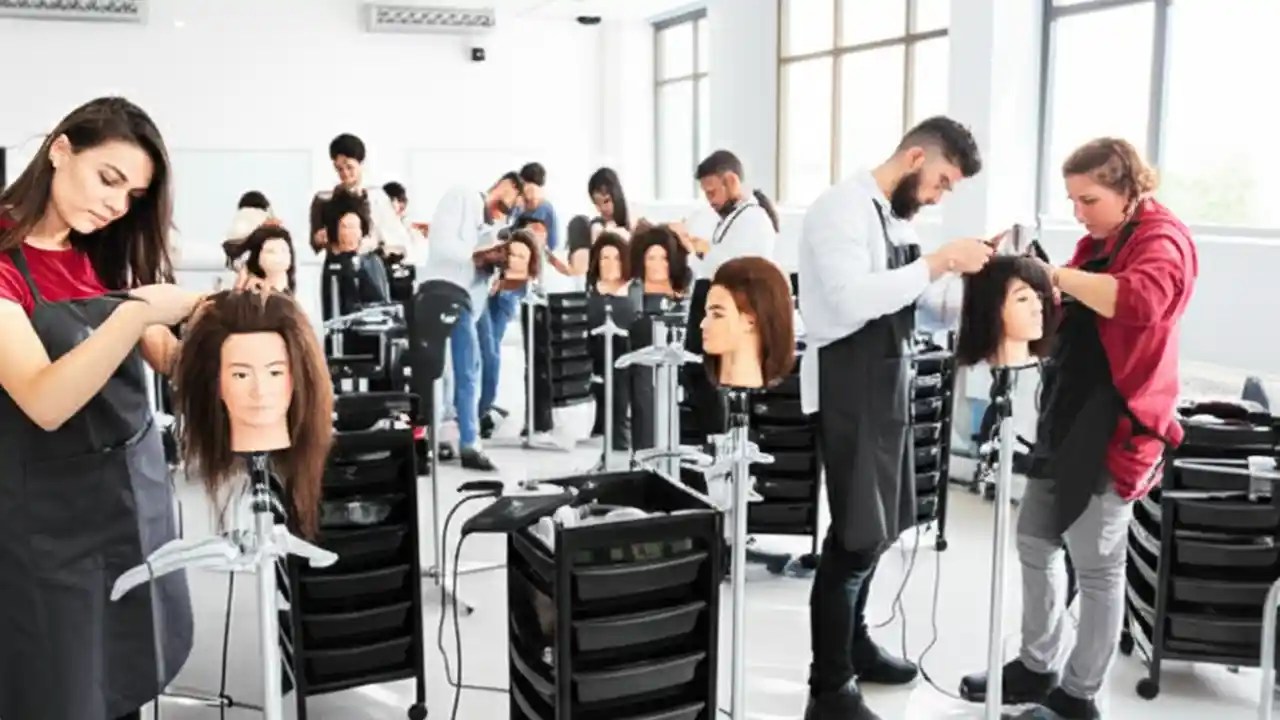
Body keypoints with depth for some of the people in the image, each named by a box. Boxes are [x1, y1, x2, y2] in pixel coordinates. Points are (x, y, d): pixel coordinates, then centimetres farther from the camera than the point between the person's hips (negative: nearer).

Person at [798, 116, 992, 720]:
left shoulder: (896, 217, 13)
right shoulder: (842, 209, -15)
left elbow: (932, 298, 16)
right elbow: (852, 300, -28)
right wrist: (941, 260, -24)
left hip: (888, 381, 9)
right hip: (847, 385, -9)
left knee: (878, 525, 18)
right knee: (856, 535, -7)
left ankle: (852, 643, 36)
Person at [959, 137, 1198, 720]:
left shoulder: (1162, 239, -11)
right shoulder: (1098, 242, 16)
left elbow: (1139, 301, -31)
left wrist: (1060, 275, -24)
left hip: (1114, 424, -9)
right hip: (1067, 412, 9)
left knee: (1096, 563, 1)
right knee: (1035, 540, 14)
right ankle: (1037, 668, 28)